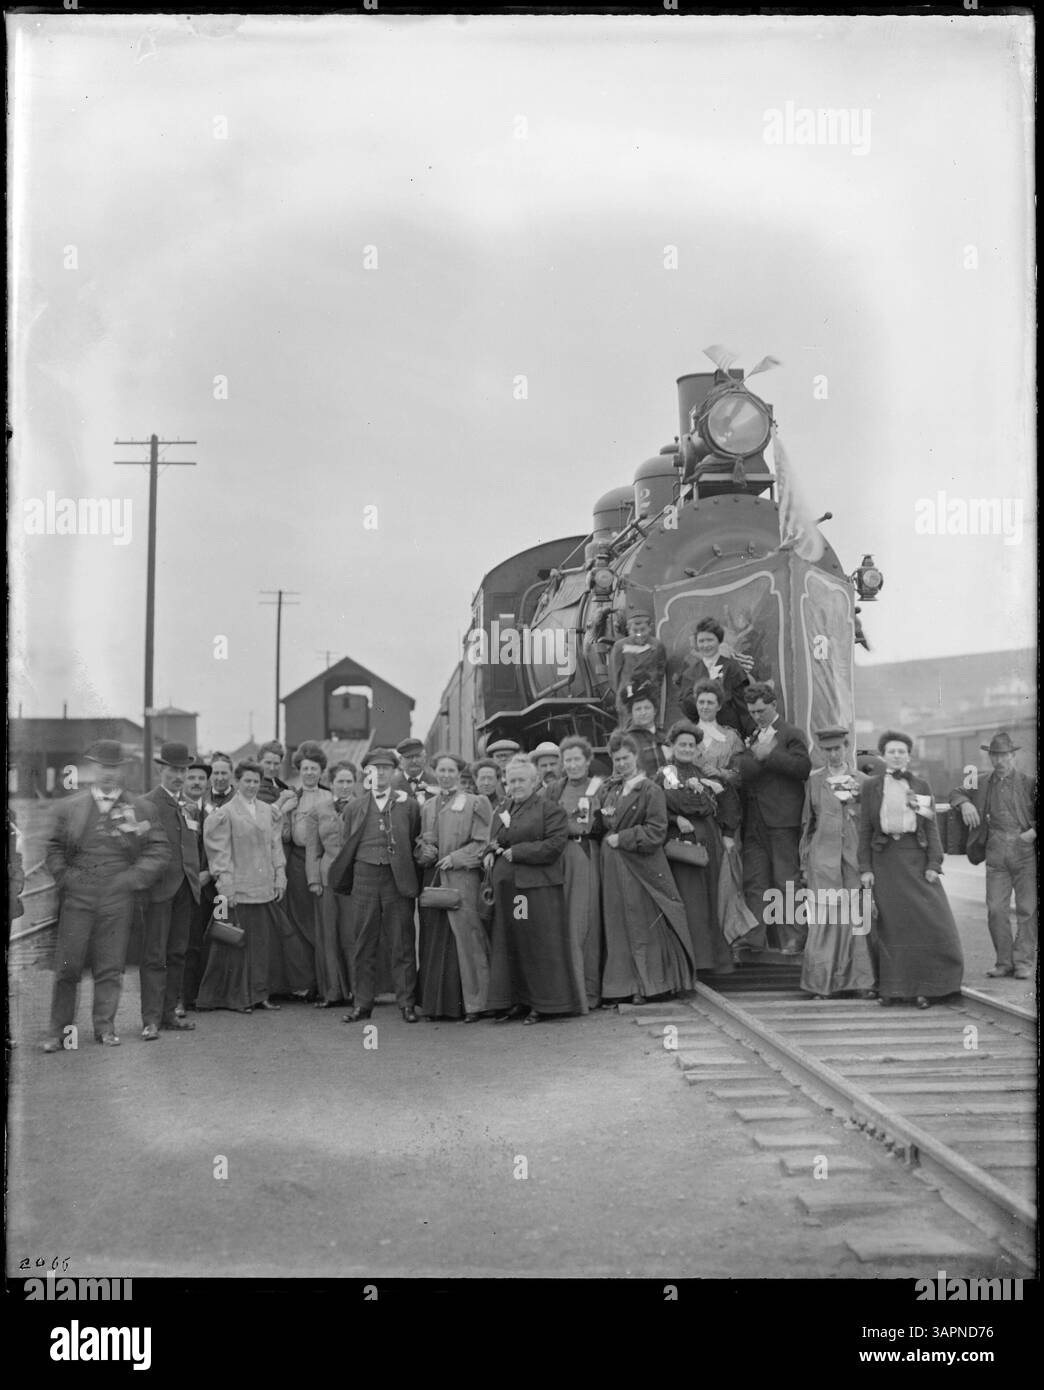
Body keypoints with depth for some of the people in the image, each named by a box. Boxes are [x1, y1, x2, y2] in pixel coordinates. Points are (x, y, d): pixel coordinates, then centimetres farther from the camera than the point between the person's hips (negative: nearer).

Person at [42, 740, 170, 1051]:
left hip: (118, 898, 0)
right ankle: (60, 1030, 8)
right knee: (67, 965, -1)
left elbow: (159, 850, 3)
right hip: (77, 897, 0)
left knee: (110, 966, 4)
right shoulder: (70, 807, 10)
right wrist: (64, 877, -1)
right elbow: (54, 848, 15)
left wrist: (133, 878, -7)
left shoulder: (138, 809, 6)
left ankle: (105, 1027, 14)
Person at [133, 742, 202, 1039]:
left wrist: (199, 874, 13)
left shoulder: (190, 808, 17)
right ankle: (151, 1019, -7)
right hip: (158, 888, -6)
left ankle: (168, 1012, 16)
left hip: (185, 889, 6)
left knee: (177, 953, 9)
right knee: (154, 955, -7)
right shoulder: (144, 805, -4)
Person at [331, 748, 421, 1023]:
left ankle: (406, 1002, 8)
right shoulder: (355, 806, 11)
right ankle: (362, 1003, 12)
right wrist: (346, 877, 7)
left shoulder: (409, 805, 6)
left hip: (398, 878, -2)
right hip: (365, 875, 2)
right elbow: (348, 845, 14)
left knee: (402, 943, 0)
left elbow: (416, 843, 6)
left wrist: (410, 877, -1)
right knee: (363, 943, 5)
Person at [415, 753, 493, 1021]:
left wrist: (455, 858, -12)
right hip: (432, 879, 5)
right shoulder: (427, 807, 17)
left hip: (463, 878, -4)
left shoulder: (475, 803, 3)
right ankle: (436, 1003, 8)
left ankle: (473, 1003, -2)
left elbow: (483, 843, -2)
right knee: (434, 943, 3)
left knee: (465, 940, -7)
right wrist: (424, 850, -2)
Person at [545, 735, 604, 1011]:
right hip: (560, 860, 2)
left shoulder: (600, 787, 7)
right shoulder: (554, 789, 15)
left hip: (588, 859, -2)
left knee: (585, 923, -3)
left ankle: (589, 991, 1)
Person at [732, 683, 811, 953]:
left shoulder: (791, 734, 0)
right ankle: (753, 935, 6)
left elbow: (804, 767, -14)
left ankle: (793, 938, 1)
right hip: (753, 821, 6)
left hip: (782, 819, -6)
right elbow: (743, 770, 22)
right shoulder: (752, 738, 20)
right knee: (753, 880, 4)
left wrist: (770, 755, -18)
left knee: (786, 879, -3)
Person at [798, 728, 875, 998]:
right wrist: (804, 862, 9)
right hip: (823, 856, -1)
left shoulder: (862, 781, 10)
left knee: (858, 916, -1)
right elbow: (807, 824, 12)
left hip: (856, 856, 1)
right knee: (825, 917, -6)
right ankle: (821, 982, -2)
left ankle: (860, 979, 7)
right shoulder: (813, 781, 9)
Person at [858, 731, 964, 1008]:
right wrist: (865, 868, -2)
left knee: (926, 920, -6)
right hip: (885, 859, -1)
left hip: (916, 858, 1)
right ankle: (891, 988, 7)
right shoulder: (871, 787, 7)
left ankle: (923, 988, 1)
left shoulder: (921, 786, 9)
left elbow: (931, 827, 6)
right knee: (890, 925, 0)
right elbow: (864, 829, 5)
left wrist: (933, 864, -4)